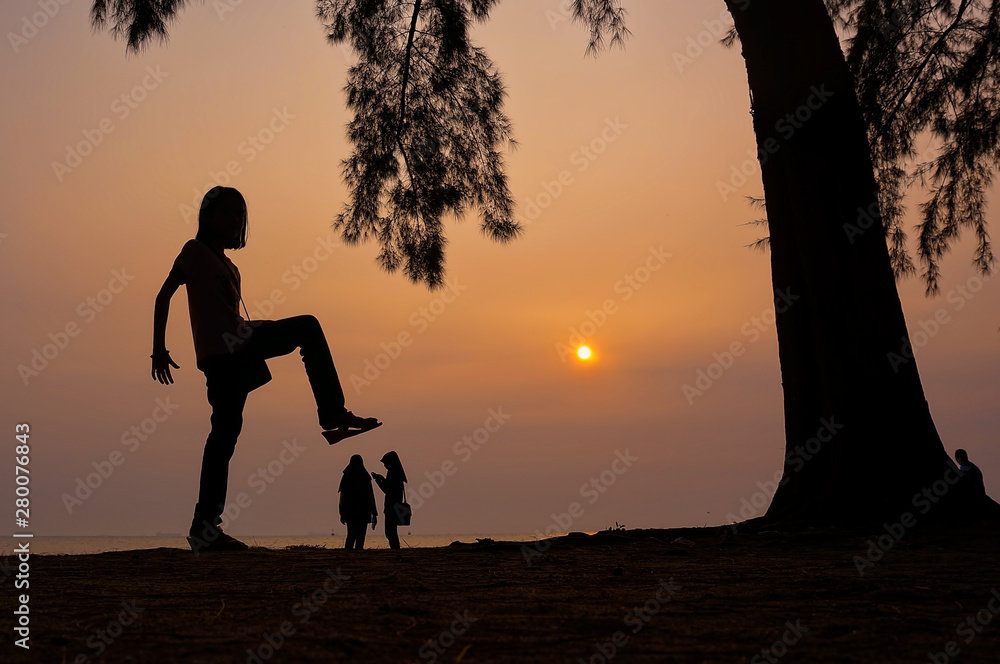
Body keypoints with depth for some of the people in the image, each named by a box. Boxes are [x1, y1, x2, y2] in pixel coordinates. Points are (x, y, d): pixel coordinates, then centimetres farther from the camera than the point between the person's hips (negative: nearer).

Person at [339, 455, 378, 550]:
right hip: (363, 511, -3)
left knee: (351, 536, 14)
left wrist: (342, 513, 9)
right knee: (360, 537, 2)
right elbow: (370, 496, -7)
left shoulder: (345, 477, 1)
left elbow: (342, 496, 2)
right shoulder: (365, 478, -6)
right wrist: (374, 513, -2)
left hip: (349, 511, 3)